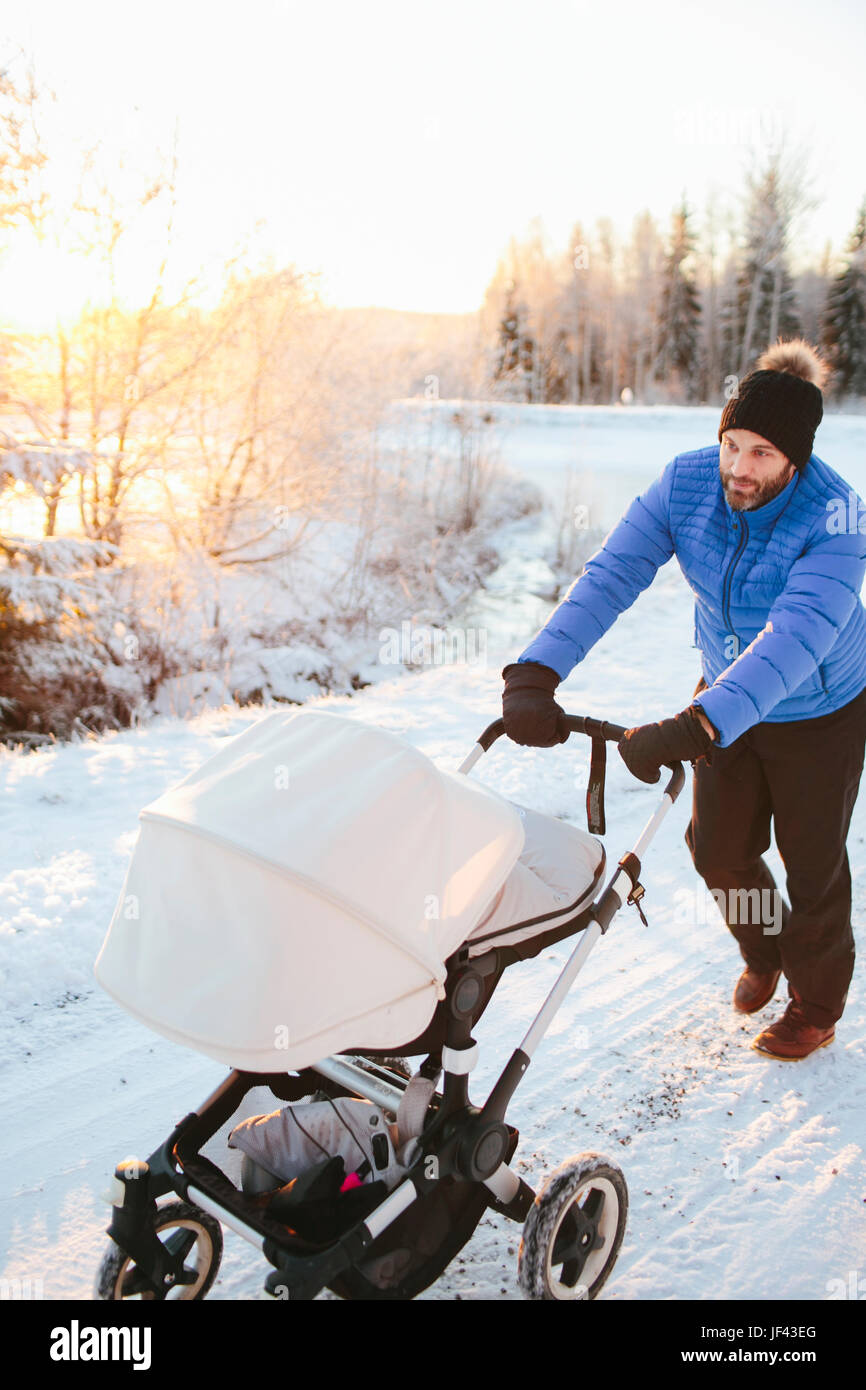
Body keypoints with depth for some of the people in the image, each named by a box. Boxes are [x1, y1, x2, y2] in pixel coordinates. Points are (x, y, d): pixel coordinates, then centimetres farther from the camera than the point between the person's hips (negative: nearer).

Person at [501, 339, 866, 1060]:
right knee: (718, 849, 12)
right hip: (726, 693, 4)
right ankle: (764, 953, 45)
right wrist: (536, 672, -41)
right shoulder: (687, 482, -19)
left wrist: (694, 727, -57)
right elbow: (611, 574, -26)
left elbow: (795, 640, -44)